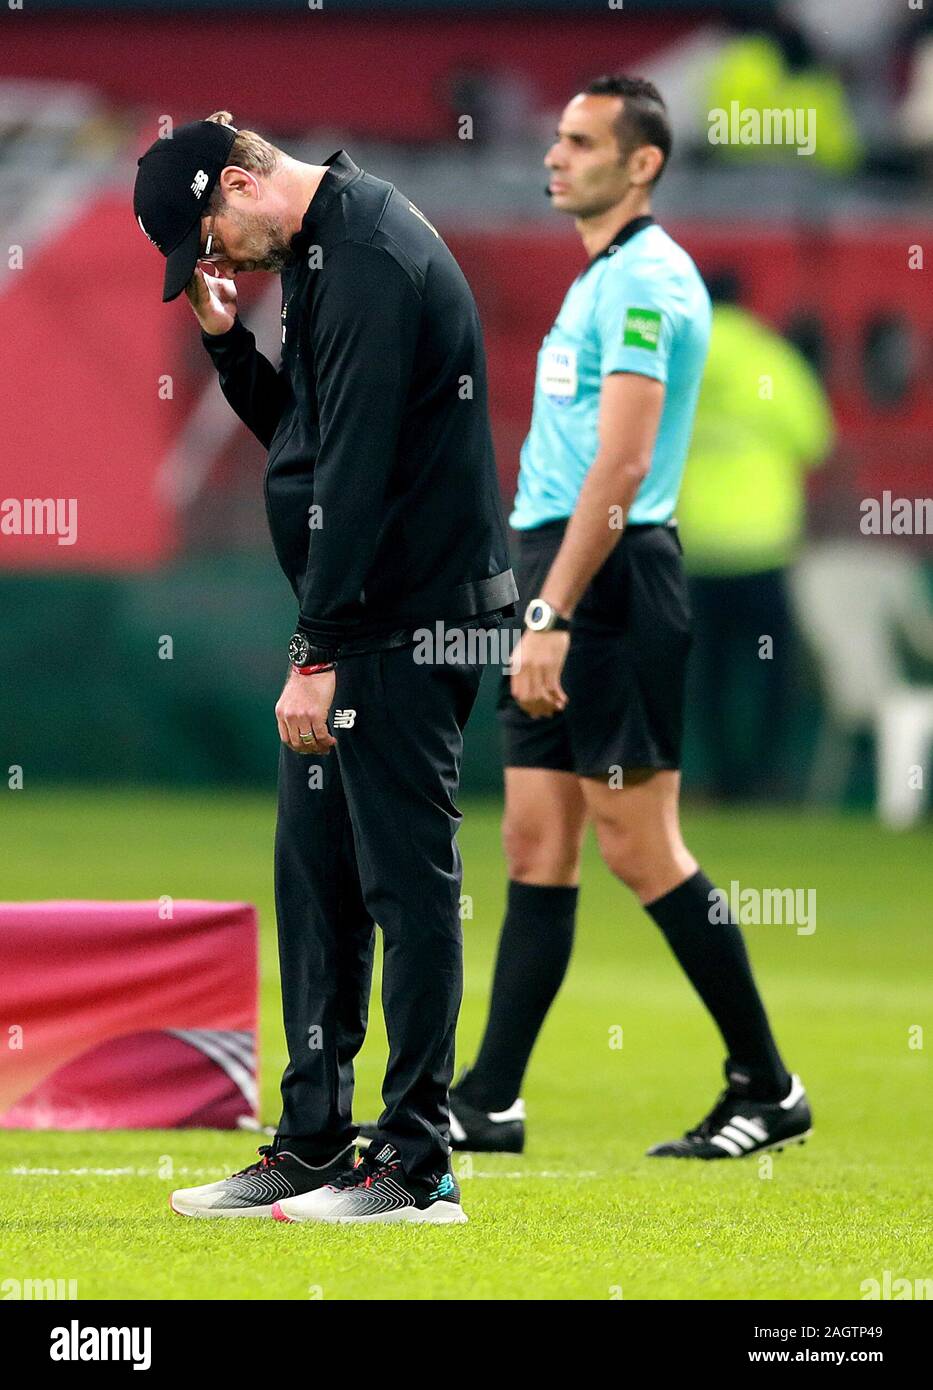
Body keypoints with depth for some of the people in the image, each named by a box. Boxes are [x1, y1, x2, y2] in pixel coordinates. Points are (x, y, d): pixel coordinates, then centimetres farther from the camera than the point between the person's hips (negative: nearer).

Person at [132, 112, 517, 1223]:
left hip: (409, 622, -10)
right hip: (354, 623, 10)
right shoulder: (320, 253, 15)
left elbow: (356, 468, -22)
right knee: (314, 874, 12)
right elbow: (299, 432, 25)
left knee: (406, 875, -7)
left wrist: (320, 653, -22)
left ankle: (417, 1165, -5)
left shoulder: (370, 258, -17)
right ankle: (312, 1146, 17)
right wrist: (227, 338, 8)